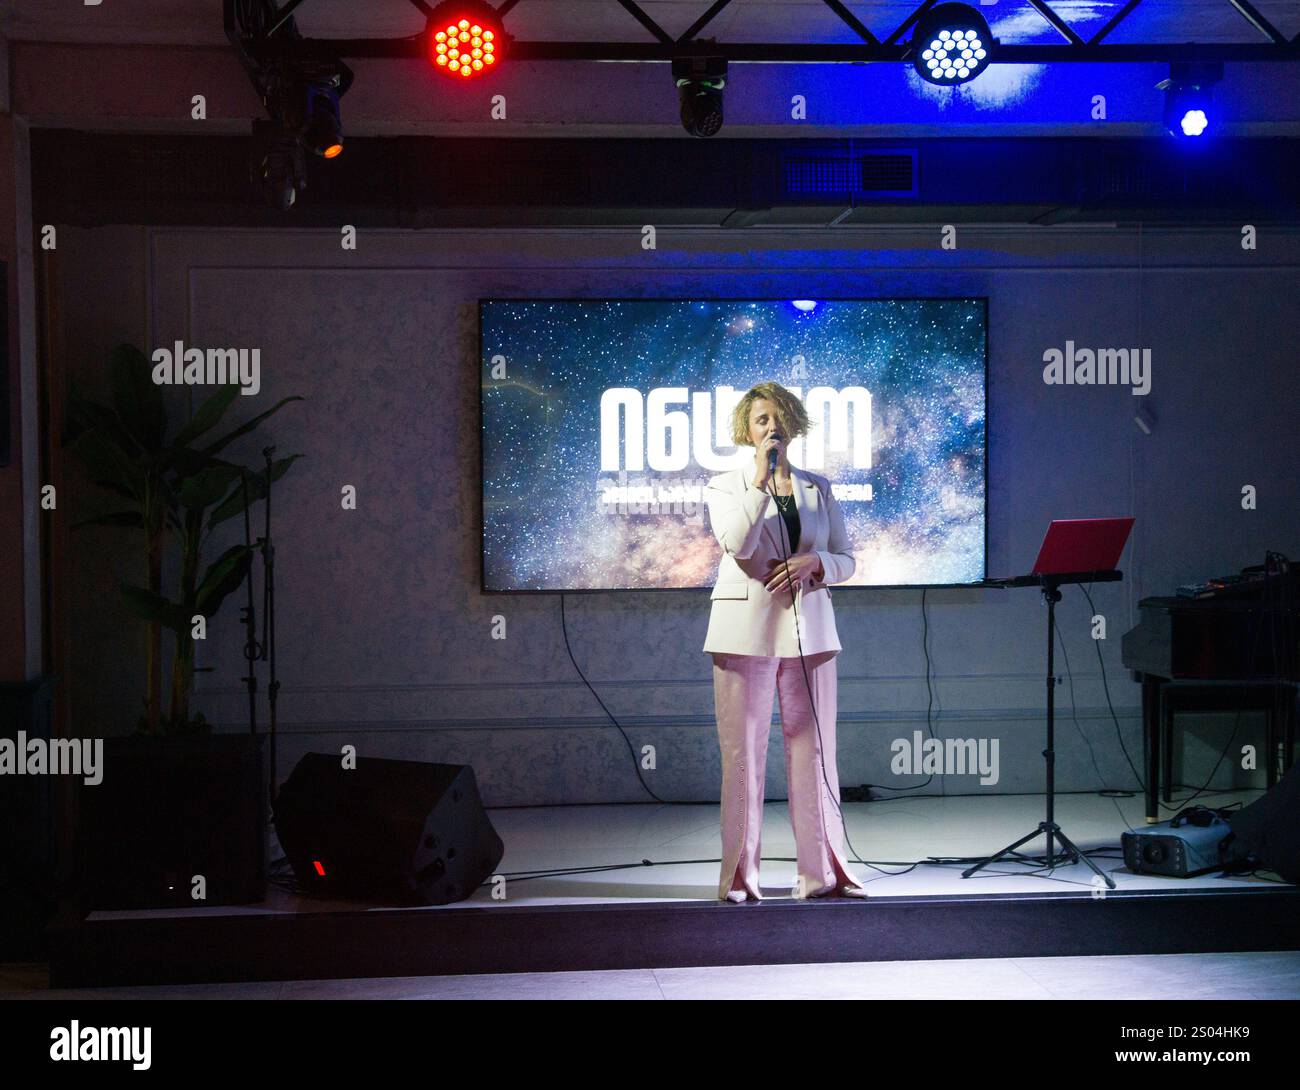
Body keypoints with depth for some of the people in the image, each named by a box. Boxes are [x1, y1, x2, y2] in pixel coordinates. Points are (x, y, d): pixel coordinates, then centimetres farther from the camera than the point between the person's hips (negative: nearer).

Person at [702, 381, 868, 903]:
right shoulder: (725, 486, 4)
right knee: (743, 754, -2)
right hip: (746, 632, -2)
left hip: (809, 632, 3)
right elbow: (738, 544, -15)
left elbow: (846, 561, 11)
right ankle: (739, 875, 5)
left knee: (814, 752, 3)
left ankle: (821, 871, 8)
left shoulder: (818, 488, 12)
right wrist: (760, 479, -14)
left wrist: (813, 562, -9)